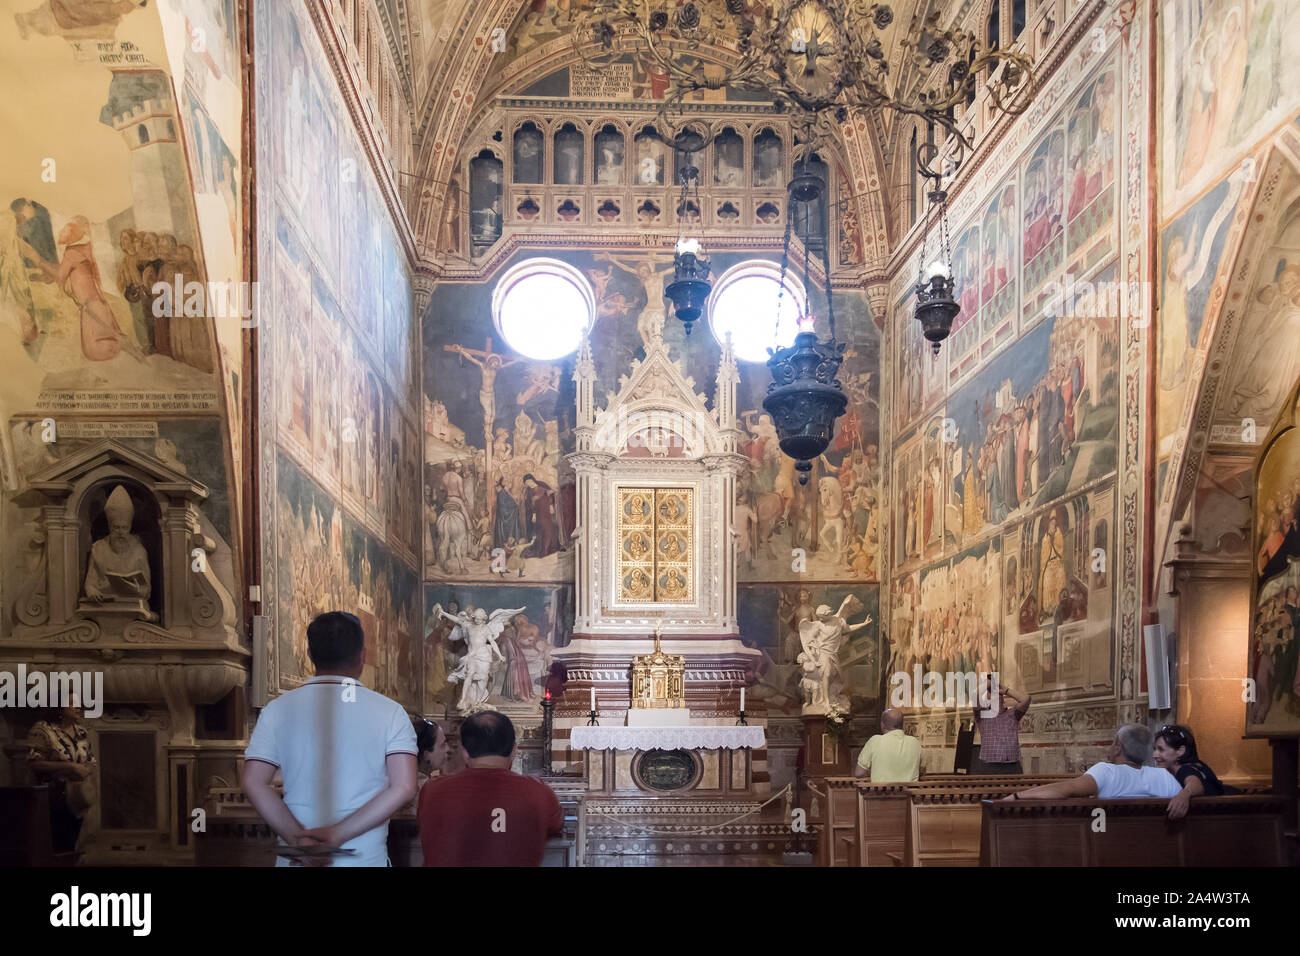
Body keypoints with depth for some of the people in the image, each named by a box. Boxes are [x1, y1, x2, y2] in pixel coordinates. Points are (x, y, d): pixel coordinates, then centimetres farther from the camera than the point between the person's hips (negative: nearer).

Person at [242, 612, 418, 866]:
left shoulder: (277, 710, 2)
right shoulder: (390, 712, -2)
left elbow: (253, 784, -7)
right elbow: (403, 788, -13)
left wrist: (299, 838, -12)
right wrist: (338, 835, -14)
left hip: (295, 862, 1)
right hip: (366, 857, -1)